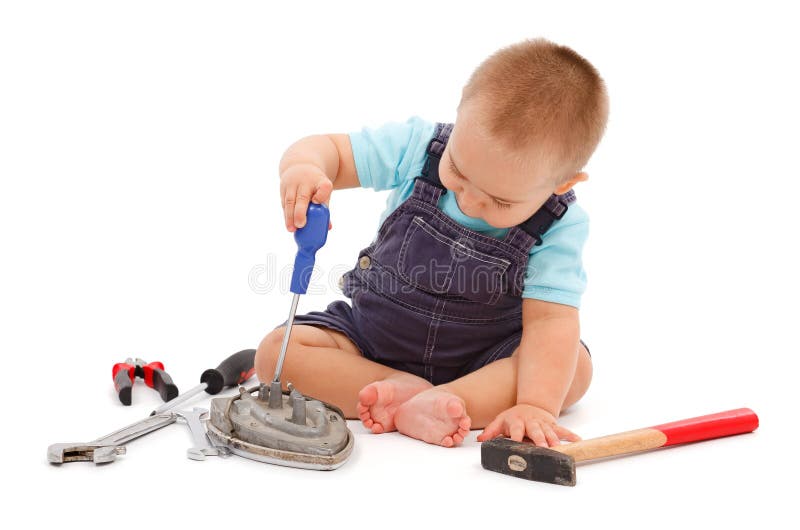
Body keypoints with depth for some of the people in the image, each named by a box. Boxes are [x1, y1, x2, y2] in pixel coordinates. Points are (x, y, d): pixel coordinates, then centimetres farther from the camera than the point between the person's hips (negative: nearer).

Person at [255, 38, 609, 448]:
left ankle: (419, 408, -35)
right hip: (373, 340, 2)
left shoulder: (558, 229, -20)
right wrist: (304, 167, -37)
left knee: (574, 366, -27)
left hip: (482, 360, -1)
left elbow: (549, 321, -25)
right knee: (278, 350, -17)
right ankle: (407, 390, -26)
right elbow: (329, 150, -12)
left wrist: (536, 405, -41)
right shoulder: (418, 146, -17)